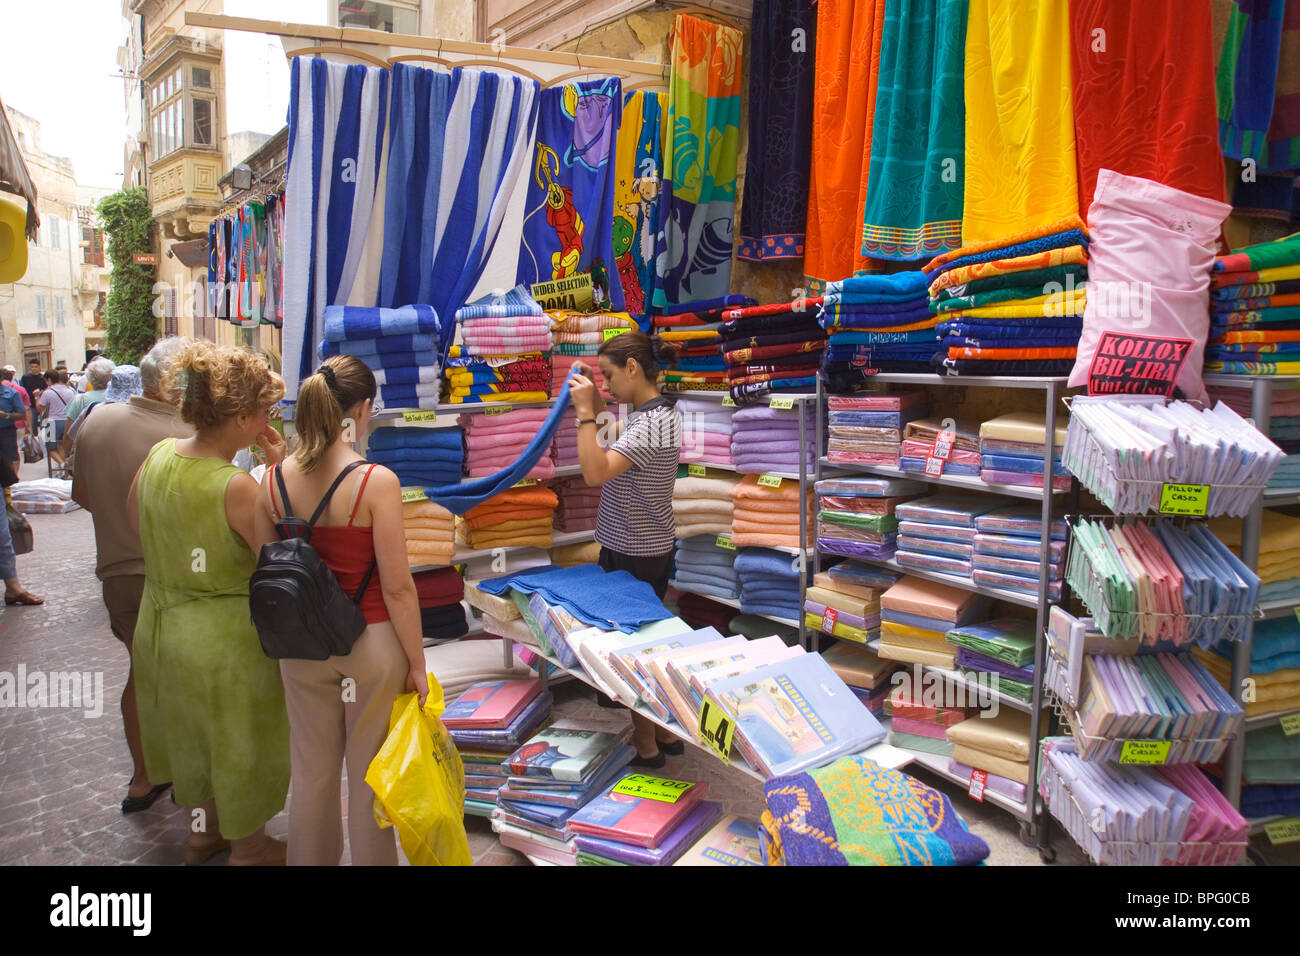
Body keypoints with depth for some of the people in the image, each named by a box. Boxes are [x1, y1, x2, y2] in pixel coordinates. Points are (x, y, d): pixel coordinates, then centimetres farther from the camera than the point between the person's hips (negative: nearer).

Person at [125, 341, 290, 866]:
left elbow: (135, 518, 10)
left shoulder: (158, 455, -7)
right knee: (240, 740, 15)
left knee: (195, 730, 27)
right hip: (225, 638, -7)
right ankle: (248, 847, 35)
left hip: (160, 623, 7)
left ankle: (203, 829, 48)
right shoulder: (238, 487, -29)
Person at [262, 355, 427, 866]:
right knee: (370, 776, 14)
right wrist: (417, 662, -6)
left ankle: (311, 859, 38)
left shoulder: (275, 479, -6)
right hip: (372, 642, -4)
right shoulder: (376, 481, -20)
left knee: (312, 771, 20)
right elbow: (397, 586, -17)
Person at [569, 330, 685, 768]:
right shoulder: (658, 412, 9)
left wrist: (585, 411, -25)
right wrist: (591, 412, 4)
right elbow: (611, 466, 12)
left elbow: (595, 472, -32)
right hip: (646, 550, 10)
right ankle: (666, 732, 31)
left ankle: (645, 745, 17)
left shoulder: (651, 423, -22)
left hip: (635, 558, -10)